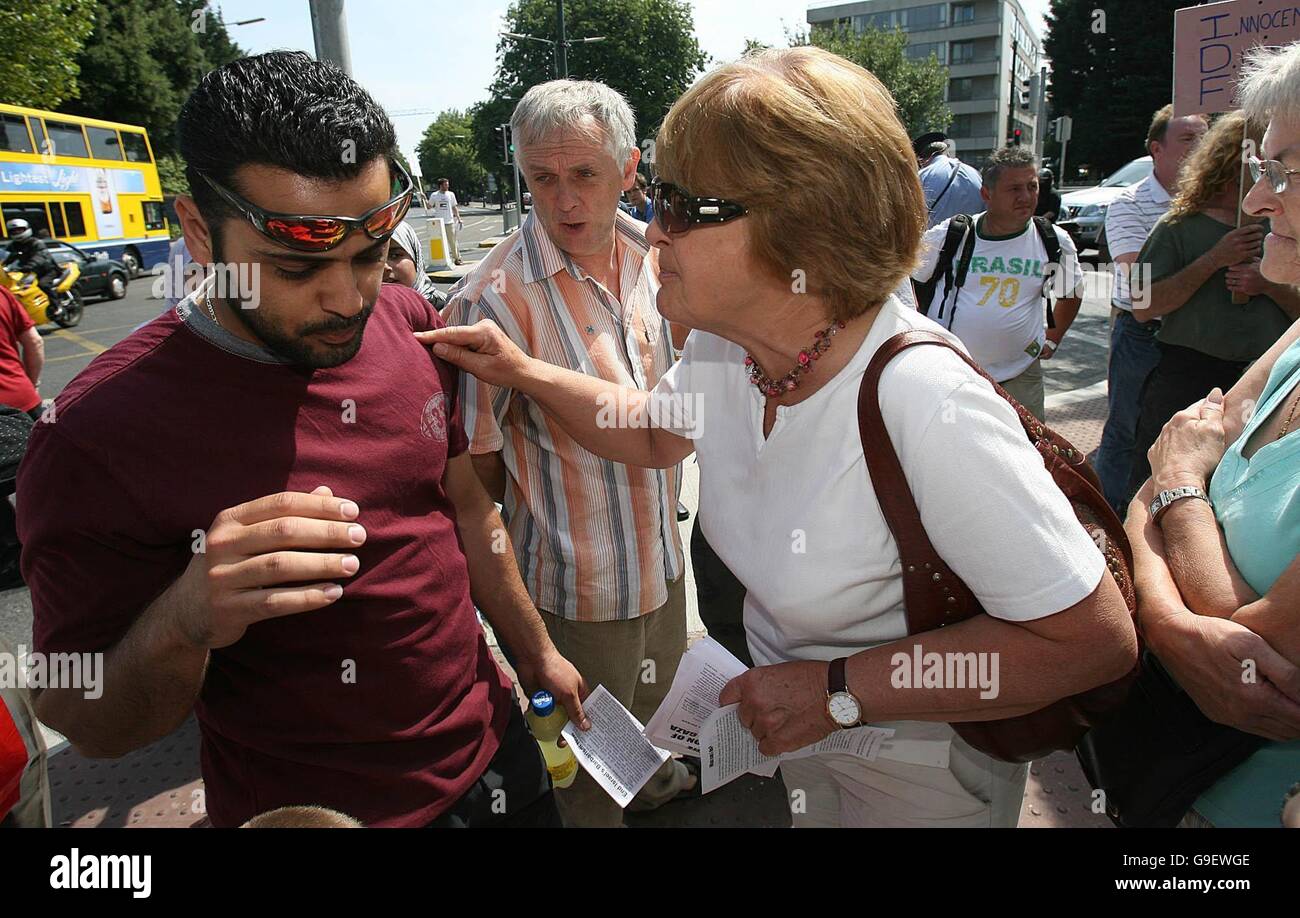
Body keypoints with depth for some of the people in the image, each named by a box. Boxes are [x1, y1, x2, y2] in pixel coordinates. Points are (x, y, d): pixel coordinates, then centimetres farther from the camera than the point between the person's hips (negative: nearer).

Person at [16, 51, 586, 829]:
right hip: (308, 808, -4)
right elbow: (90, 727, -14)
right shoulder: (102, 435, -23)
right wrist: (180, 626, -34)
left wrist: (537, 653, 12)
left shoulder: (414, 326, -8)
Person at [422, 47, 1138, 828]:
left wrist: (839, 690, -28)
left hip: (915, 773, -5)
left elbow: (1095, 638, -30)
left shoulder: (924, 403, -36)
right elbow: (653, 435, 8)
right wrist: (522, 372, -4)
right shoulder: (725, 350, -14)